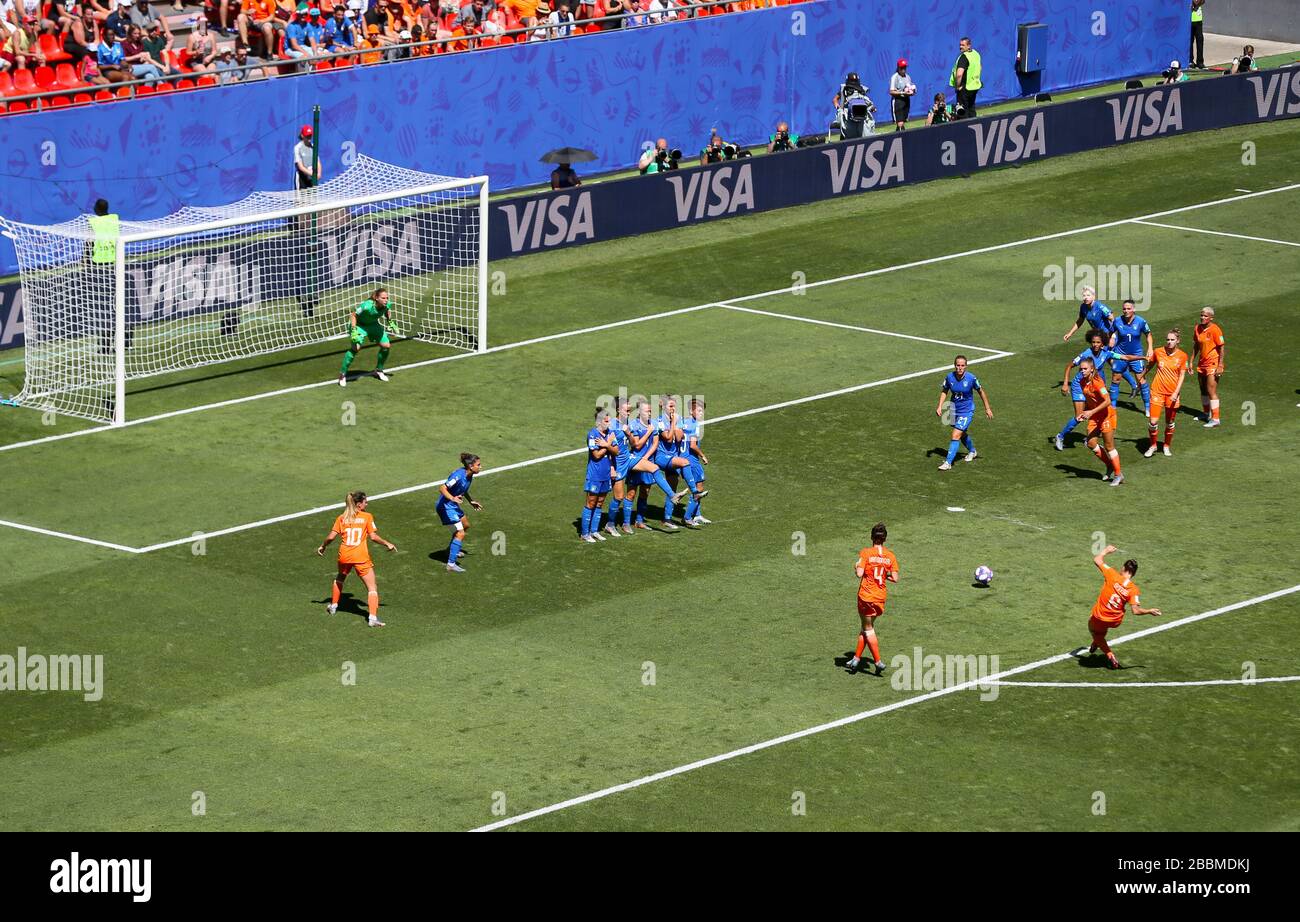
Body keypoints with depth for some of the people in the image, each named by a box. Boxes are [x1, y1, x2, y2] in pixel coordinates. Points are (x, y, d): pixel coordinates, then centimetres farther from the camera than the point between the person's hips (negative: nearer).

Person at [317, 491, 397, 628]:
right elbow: (373, 536, -7)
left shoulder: (342, 518, 6)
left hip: (344, 555, 4)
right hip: (361, 557, -4)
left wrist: (323, 546, 21)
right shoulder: (367, 517, -2)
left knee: (340, 578, 35)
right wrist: (387, 544, 7)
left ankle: (333, 605, 47)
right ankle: (373, 618, -15)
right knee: (372, 587, -1)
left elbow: (331, 537, 3)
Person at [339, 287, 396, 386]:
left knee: (386, 346, -1)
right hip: (360, 325, -6)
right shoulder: (367, 306, -38)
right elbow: (354, 315, -24)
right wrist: (354, 330, -30)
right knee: (356, 347, -23)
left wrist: (390, 321, -3)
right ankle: (342, 374, -10)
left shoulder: (387, 304, -21)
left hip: (373, 324, 6)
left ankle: (378, 370, 25)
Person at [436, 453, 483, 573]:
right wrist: (452, 498, -45)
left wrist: (471, 502, 24)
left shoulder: (469, 475, 1)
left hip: (453, 505, 10)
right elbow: (442, 488, -31)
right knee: (460, 534, -15)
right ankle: (451, 564, -15)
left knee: (465, 525, 30)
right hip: (446, 506, -10)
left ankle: (451, 550, 49)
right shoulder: (458, 476, -28)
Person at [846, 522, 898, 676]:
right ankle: (856, 659, 22)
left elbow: (859, 574, -18)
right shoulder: (890, 556, -2)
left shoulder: (865, 553, -12)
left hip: (866, 595, -4)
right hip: (881, 596, 4)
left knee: (868, 629, 6)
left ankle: (878, 661, -1)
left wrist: (856, 567, 3)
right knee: (867, 627, 18)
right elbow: (895, 578, -3)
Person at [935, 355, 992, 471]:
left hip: (967, 411, -5)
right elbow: (944, 391, 5)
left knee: (956, 436, -15)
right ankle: (972, 451, 52)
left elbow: (981, 391, -5)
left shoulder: (971, 378, -21)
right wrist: (939, 407, -4)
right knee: (962, 434, 24)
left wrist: (987, 408, 1)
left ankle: (948, 463, -13)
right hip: (954, 409, 5)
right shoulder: (950, 377, -12)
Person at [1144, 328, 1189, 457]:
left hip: (1172, 393, 0)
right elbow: (1150, 365, 15)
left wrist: (1176, 393, -15)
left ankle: (1167, 446, 32)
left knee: (1169, 422, 11)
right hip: (1157, 391, 0)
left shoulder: (1182, 356, -5)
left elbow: (1182, 376, -5)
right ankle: (1152, 445, 13)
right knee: (1153, 421, -8)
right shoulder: (1158, 352, -3)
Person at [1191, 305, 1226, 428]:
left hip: (1213, 364, -8)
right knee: (1203, 390, 17)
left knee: (1211, 391, -9)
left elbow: (1222, 348, -14)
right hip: (1202, 363, 8)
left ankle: (1215, 419, -6)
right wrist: (1191, 361, 14)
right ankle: (1207, 414, 34)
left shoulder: (1214, 329, -16)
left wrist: (1220, 366, -17)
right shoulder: (1198, 328, 5)